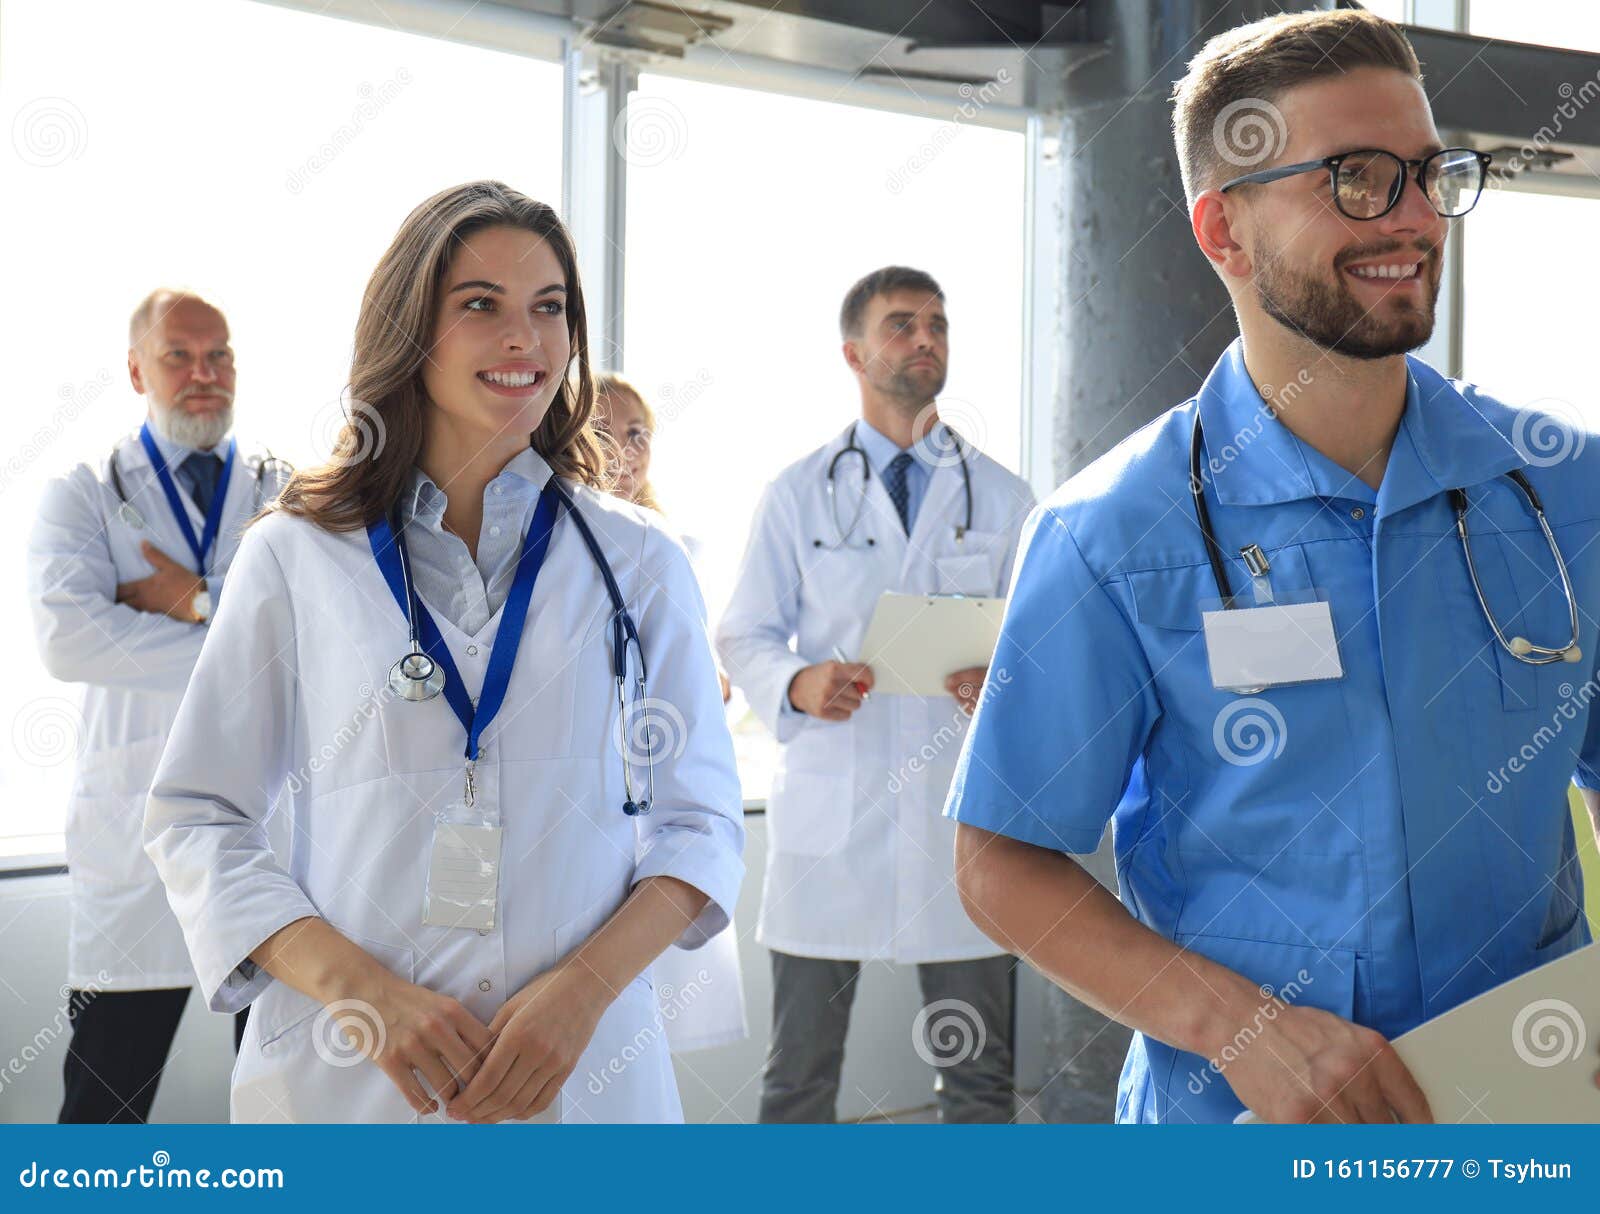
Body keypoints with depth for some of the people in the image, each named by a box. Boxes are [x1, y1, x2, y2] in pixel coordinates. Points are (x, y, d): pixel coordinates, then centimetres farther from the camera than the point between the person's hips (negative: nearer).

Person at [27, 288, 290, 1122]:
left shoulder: (294, 492, 7)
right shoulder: (83, 495, 4)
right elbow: (66, 637, -15)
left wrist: (200, 602, -15)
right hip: (138, 828, -1)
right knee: (105, 1097, 6)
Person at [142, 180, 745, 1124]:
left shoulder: (640, 560, 3)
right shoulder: (297, 557, 1)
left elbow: (699, 820, 4)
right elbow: (196, 818, 1)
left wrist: (583, 986, -13)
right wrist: (363, 990, -13)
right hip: (345, 1074, 0)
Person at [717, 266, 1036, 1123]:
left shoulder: (1003, 499, 10)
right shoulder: (798, 495, 8)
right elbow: (743, 634, 7)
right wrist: (796, 685, -15)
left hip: (959, 807, 1)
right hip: (828, 808, 0)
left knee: (979, 1073, 7)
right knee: (798, 1076, 6)